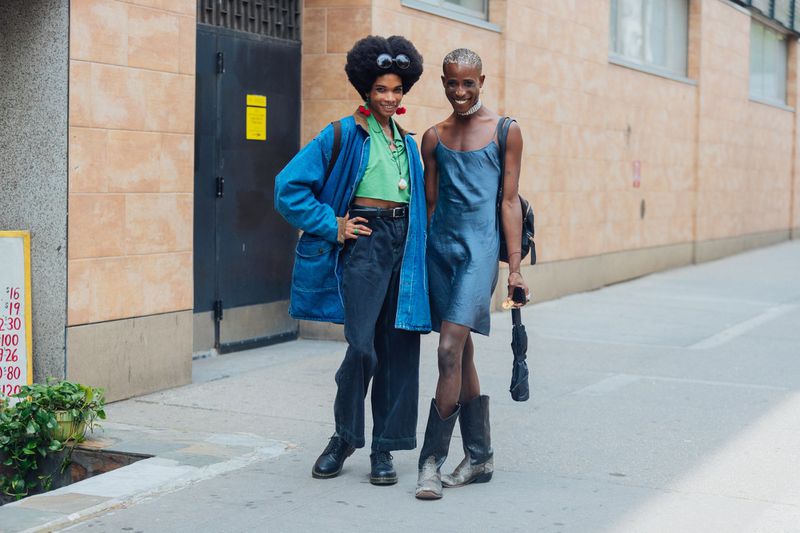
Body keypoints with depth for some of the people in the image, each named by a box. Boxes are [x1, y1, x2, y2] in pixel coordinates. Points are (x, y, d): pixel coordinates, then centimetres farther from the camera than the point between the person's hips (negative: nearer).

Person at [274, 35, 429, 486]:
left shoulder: (407, 142, 17)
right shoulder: (343, 135, 0)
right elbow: (289, 187, -4)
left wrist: (419, 244, 12)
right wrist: (332, 226, -6)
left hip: (404, 244, 5)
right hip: (364, 242, -5)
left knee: (399, 348, 2)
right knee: (363, 347, -13)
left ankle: (384, 449, 11)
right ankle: (344, 437, 9)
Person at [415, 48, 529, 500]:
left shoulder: (505, 132, 2)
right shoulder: (434, 138, 13)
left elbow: (510, 200, -1)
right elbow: (430, 204, 15)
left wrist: (515, 268, -6)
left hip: (480, 248, -5)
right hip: (440, 246, 5)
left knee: (451, 349, -15)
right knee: (462, 354, 9)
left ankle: (432, 460, -9)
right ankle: (480, 458, 19)